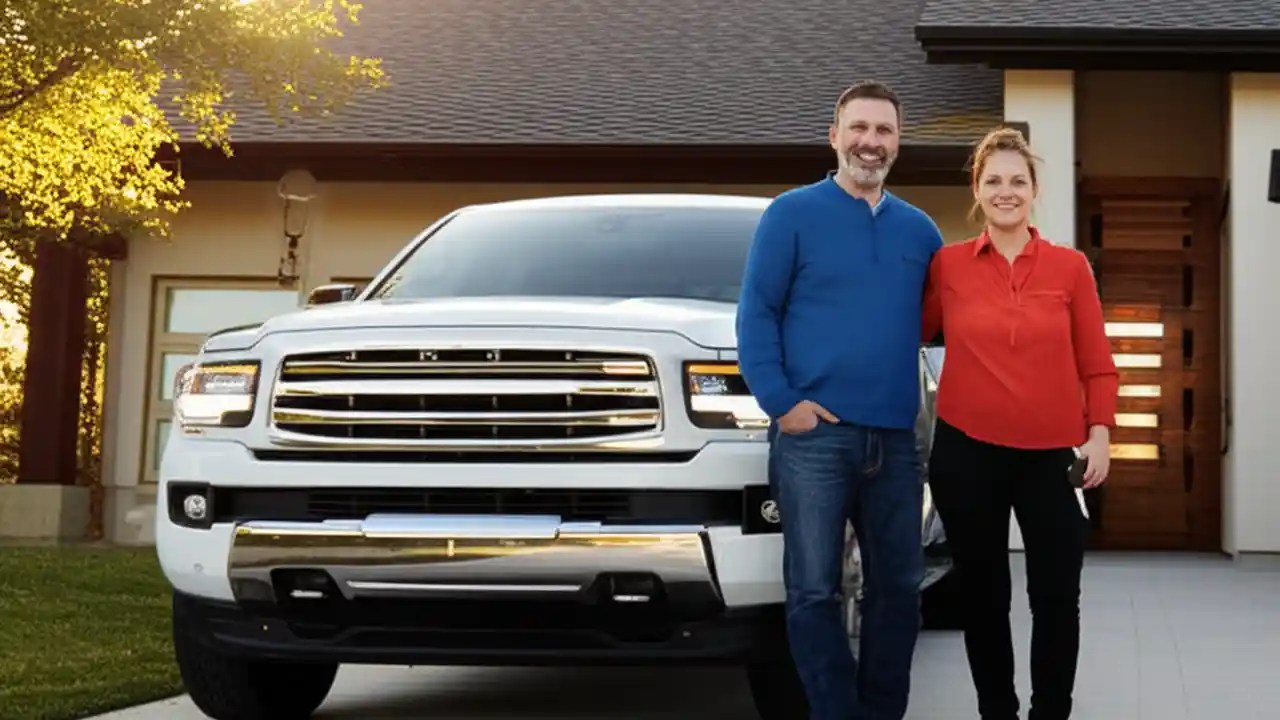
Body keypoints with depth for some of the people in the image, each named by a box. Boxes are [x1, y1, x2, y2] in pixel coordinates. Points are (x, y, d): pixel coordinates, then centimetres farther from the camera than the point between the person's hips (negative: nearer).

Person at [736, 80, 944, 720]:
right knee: (815, 590, -3)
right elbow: (757, 312, -3)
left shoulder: (918, 229, 16)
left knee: (898, 587, 9)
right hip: (814, 432, -4)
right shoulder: (792, 213, 2)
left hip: (895, 437, 5)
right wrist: (781, 401, -13)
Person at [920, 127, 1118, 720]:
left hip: (1052, 454, 0)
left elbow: (1097, 363, 2)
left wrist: (1099, 434, -5)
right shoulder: (946, 264, 2)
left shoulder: (1070, 266, 1)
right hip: (966, 451, 1)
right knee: (983, 594, 11)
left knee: (1056, 596, 3)